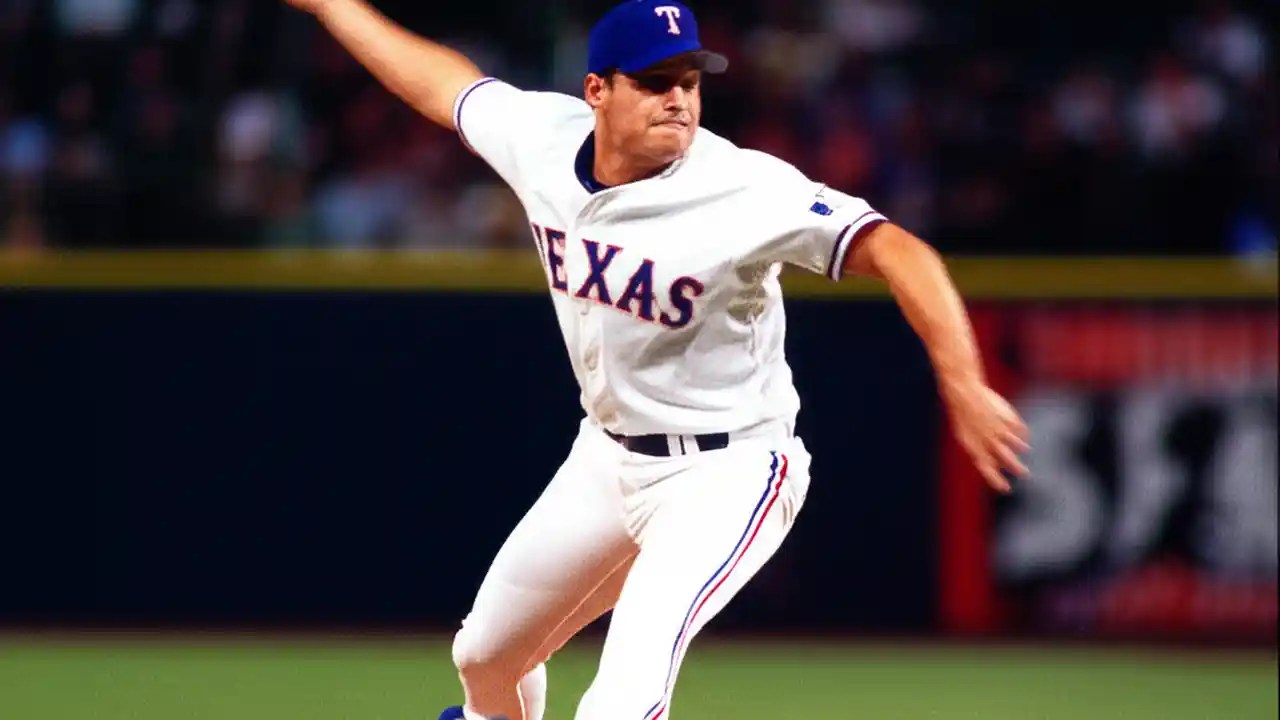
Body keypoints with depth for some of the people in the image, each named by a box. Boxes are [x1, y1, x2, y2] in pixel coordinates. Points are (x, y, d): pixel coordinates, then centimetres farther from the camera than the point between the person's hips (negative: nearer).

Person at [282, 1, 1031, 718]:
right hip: (606, 458, 7)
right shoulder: (541, 139, -9)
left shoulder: (744, 190, -28)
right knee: (484, 656, 23)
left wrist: (962, 385, -49)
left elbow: (894, 250, -36)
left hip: (725, 476, -7)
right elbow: (440, 81, 11)